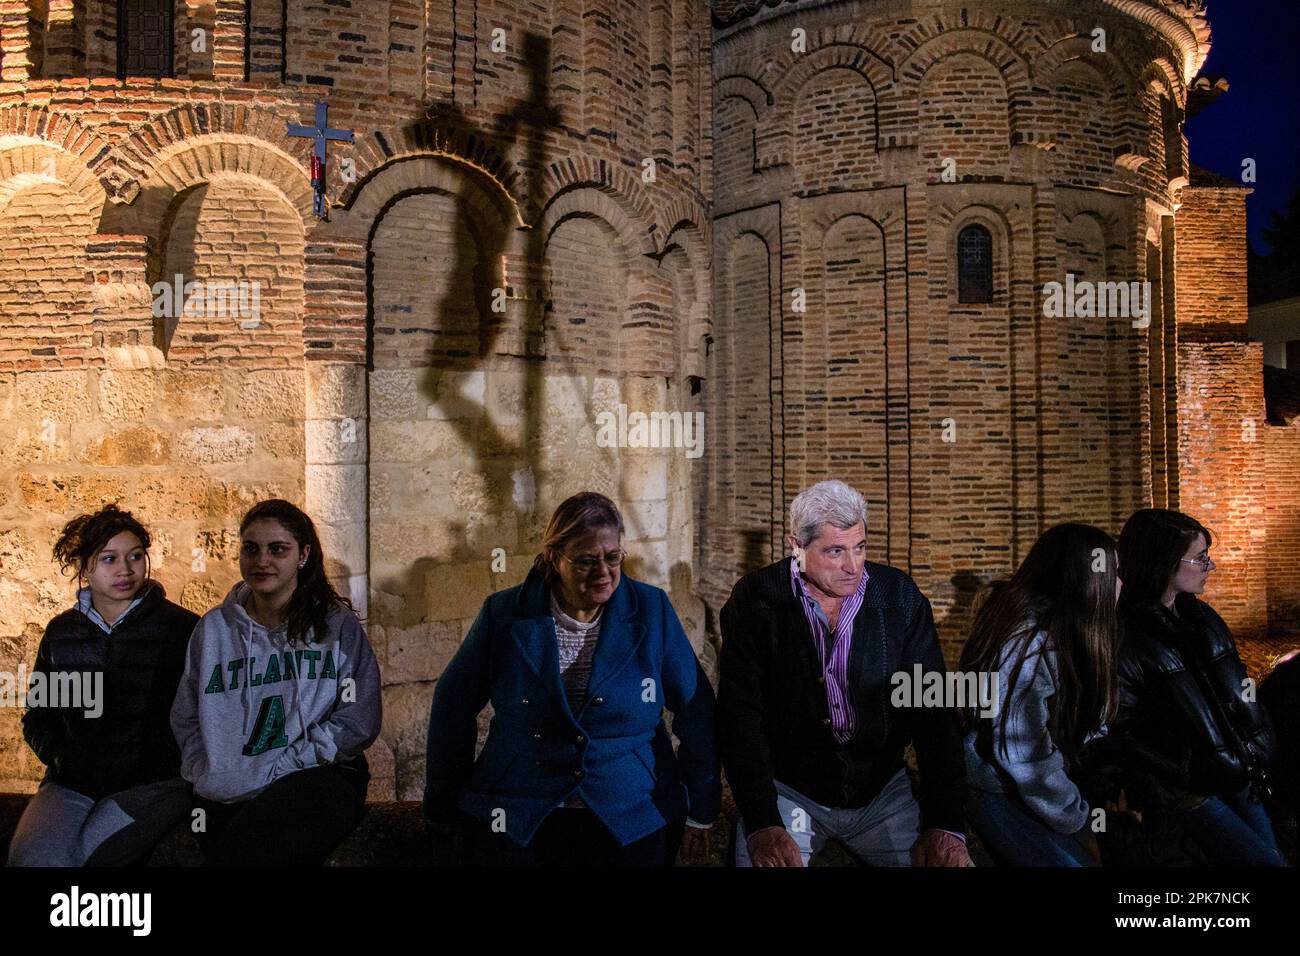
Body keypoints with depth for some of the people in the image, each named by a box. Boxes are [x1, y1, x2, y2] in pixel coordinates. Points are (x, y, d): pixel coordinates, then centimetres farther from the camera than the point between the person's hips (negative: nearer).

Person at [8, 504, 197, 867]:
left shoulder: (181, 628, 0)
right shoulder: (61, 632, 13)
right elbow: (37, 717, 22)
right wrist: (59, 755, 3)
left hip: (153, 782, -3)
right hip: (71, 782, 3)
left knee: (89, 853, -26)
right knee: (30, 857, -23)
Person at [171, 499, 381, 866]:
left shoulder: (339, 625, 5)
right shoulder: (213, 628, 14)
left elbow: (359, 719, -3)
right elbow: (186, 720, 16)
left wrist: (271, 771, -9)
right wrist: (210, 776, -2)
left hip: (317, 780, -2)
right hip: (226, 799, 3)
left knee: (251, 847, -31)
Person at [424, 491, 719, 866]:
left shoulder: (652, 611, -4)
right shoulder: (504, 614, -5)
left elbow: (696, 712, 1)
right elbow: (453, 708, 4)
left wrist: (700, 814, 2)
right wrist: (447, 810, 7)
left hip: (633, 825, 1)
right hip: (517, 824, 0)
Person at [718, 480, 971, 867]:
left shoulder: (901, 596, -3)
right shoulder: (756, 599, -8)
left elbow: (933, 712, -3)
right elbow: (741, 715, -11)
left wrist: (946, 824, -12)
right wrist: (763, 824, -21)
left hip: (883, 789, 2)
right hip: (786, 787, -2)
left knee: (948, 858, -13)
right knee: (759, 857, -24)